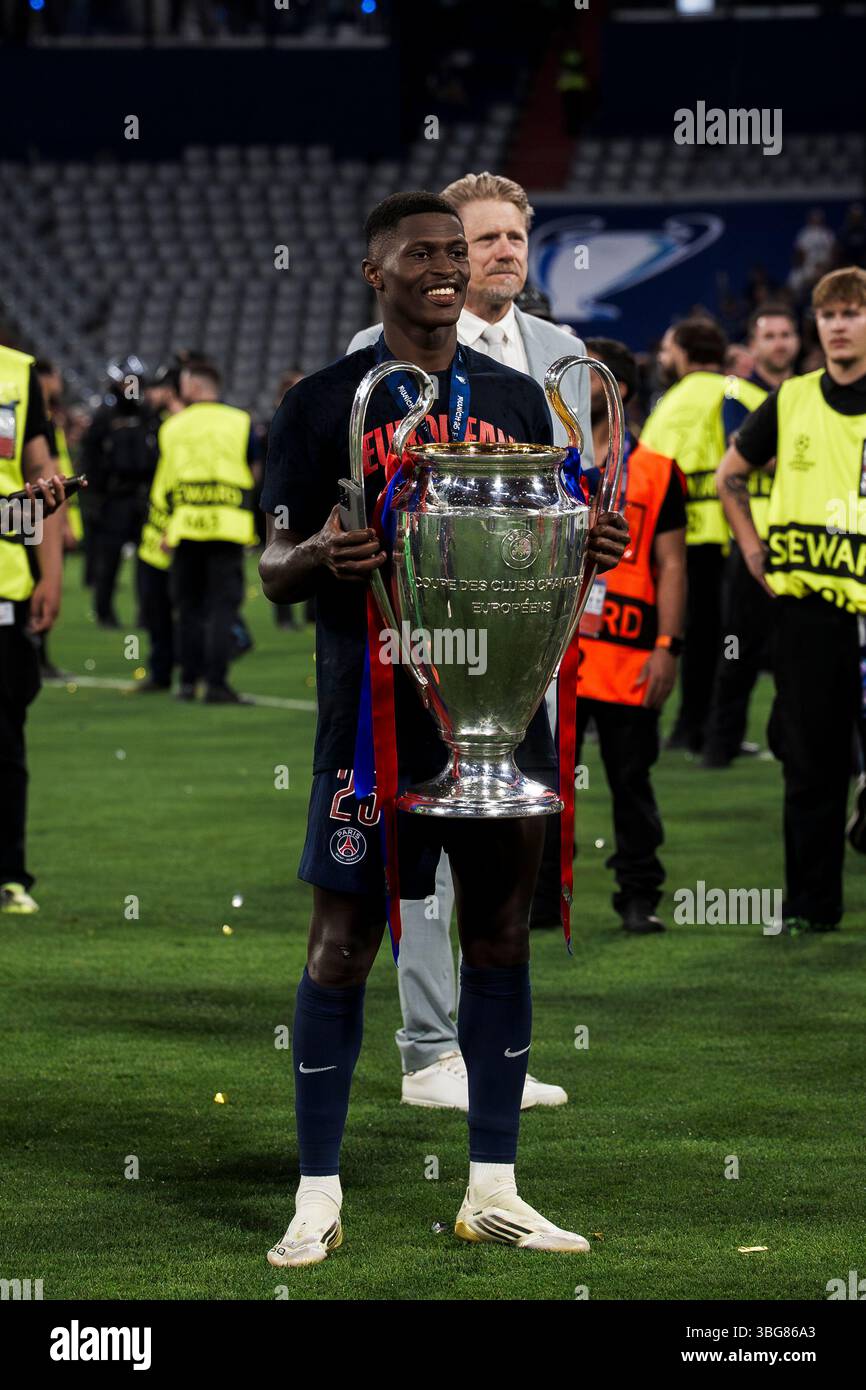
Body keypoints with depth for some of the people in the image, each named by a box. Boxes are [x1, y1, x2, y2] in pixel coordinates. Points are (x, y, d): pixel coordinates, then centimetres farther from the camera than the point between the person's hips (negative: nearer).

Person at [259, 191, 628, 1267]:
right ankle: (318, 1199, 6)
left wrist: (587, 547, -3)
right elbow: (274, 571, 0)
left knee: (500, 930, 7)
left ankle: (492, 1191, 15)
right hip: (377, 698, -4)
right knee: (344, 941, -2)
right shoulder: (325, 403, 0)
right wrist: (318, 557, -23)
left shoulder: (516, 399, 13)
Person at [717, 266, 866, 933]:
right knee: (811, 759, 7)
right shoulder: (791, 402, 7)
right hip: (806, 603, 3)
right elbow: (730, 474, 22)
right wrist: (754, 549, 13)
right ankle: (810, 901, 13)